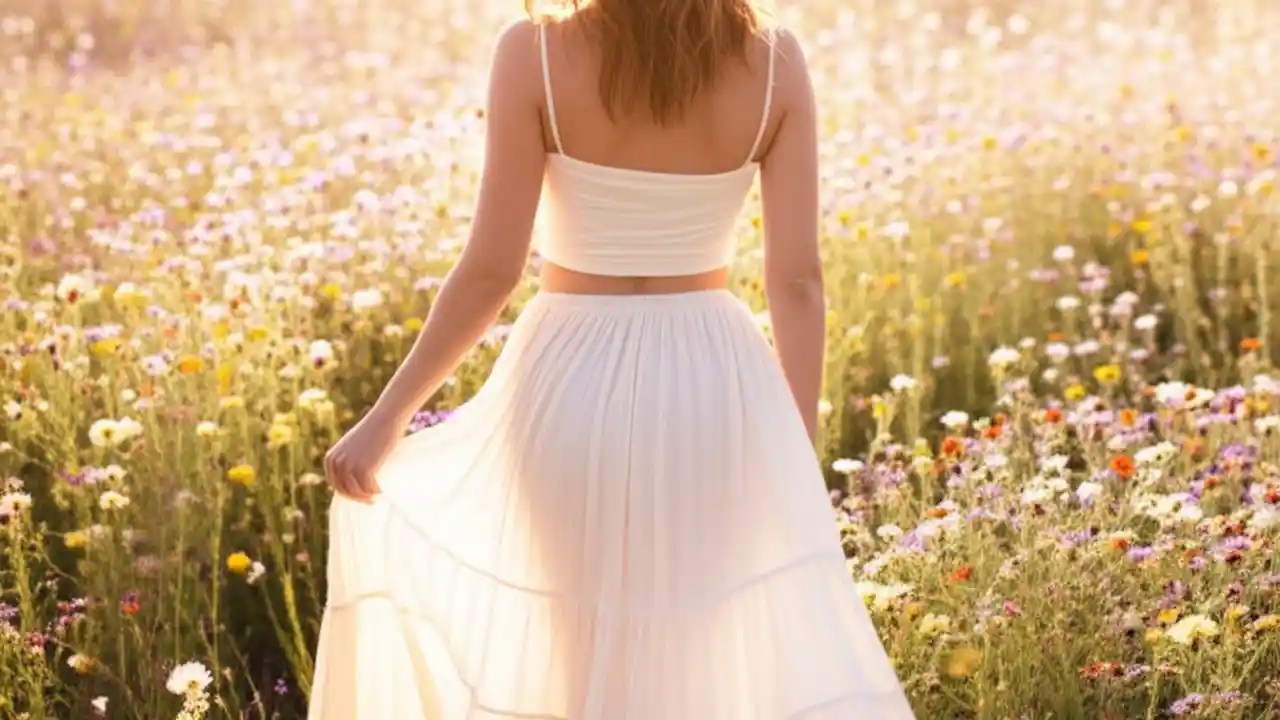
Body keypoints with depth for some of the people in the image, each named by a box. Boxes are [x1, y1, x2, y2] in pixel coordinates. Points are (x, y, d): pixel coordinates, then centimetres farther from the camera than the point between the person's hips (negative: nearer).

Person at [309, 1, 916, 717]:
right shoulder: (776, 61, -5)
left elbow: (492, 269, -12)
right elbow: (799, 280, -4)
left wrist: (386, 417, -2)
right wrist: (802, 457, 6)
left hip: (574, 386, -1)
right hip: (718, 388, 2)